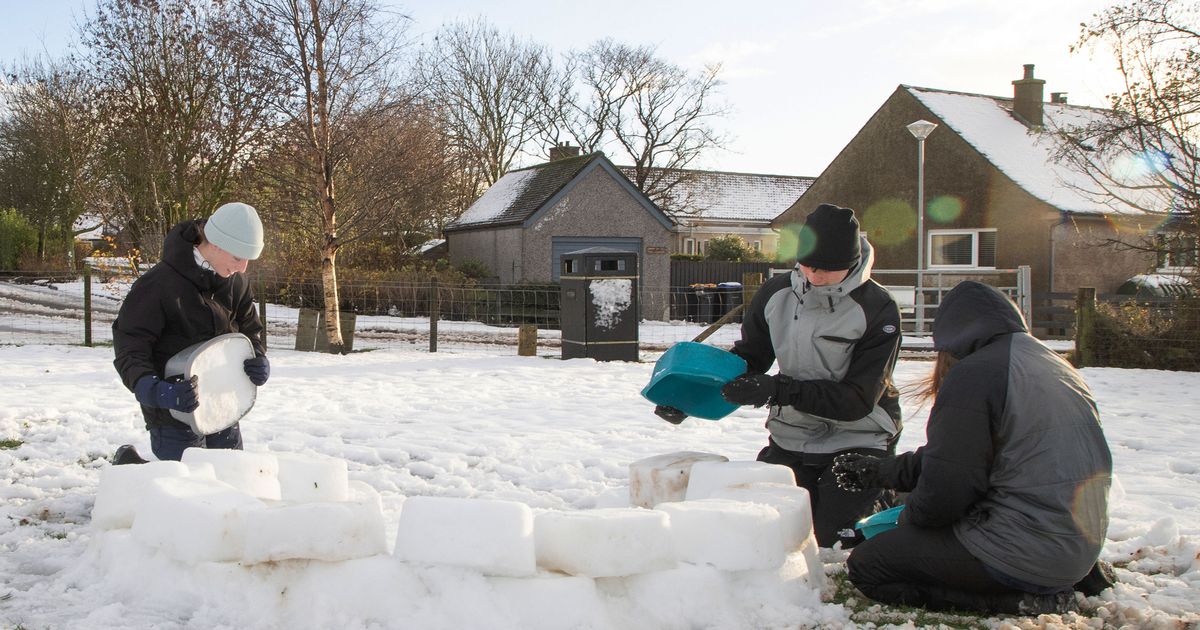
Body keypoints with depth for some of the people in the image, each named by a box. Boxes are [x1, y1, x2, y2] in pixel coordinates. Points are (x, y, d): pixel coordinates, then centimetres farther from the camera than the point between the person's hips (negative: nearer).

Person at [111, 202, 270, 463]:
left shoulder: (235, 282, 1)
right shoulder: (158, 285, -20)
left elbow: (249, 329, 13)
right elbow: (129, 349, -19)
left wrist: (258, 359, -8)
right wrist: (155, 391, -36)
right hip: (174, 415, -7)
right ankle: (130, 463, 23)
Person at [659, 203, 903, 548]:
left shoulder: (877, 309, -17)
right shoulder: (776, 294, -5)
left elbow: (857, 399, -21)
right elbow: (746, 359, 5)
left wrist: (778, 390, -31)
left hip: (857, 441, -4)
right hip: (791, 439, 4)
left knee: (832, 539, -15)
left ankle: (886, 496, 16)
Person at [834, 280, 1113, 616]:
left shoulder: (972, 374, -15)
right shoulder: (1055, 365, 13)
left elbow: (944, 488, -15)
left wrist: (908, 517, 7)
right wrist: (877, 471, 24)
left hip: (1024, 557, -9)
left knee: (866, 566, -1)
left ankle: (1017, 600, -8)